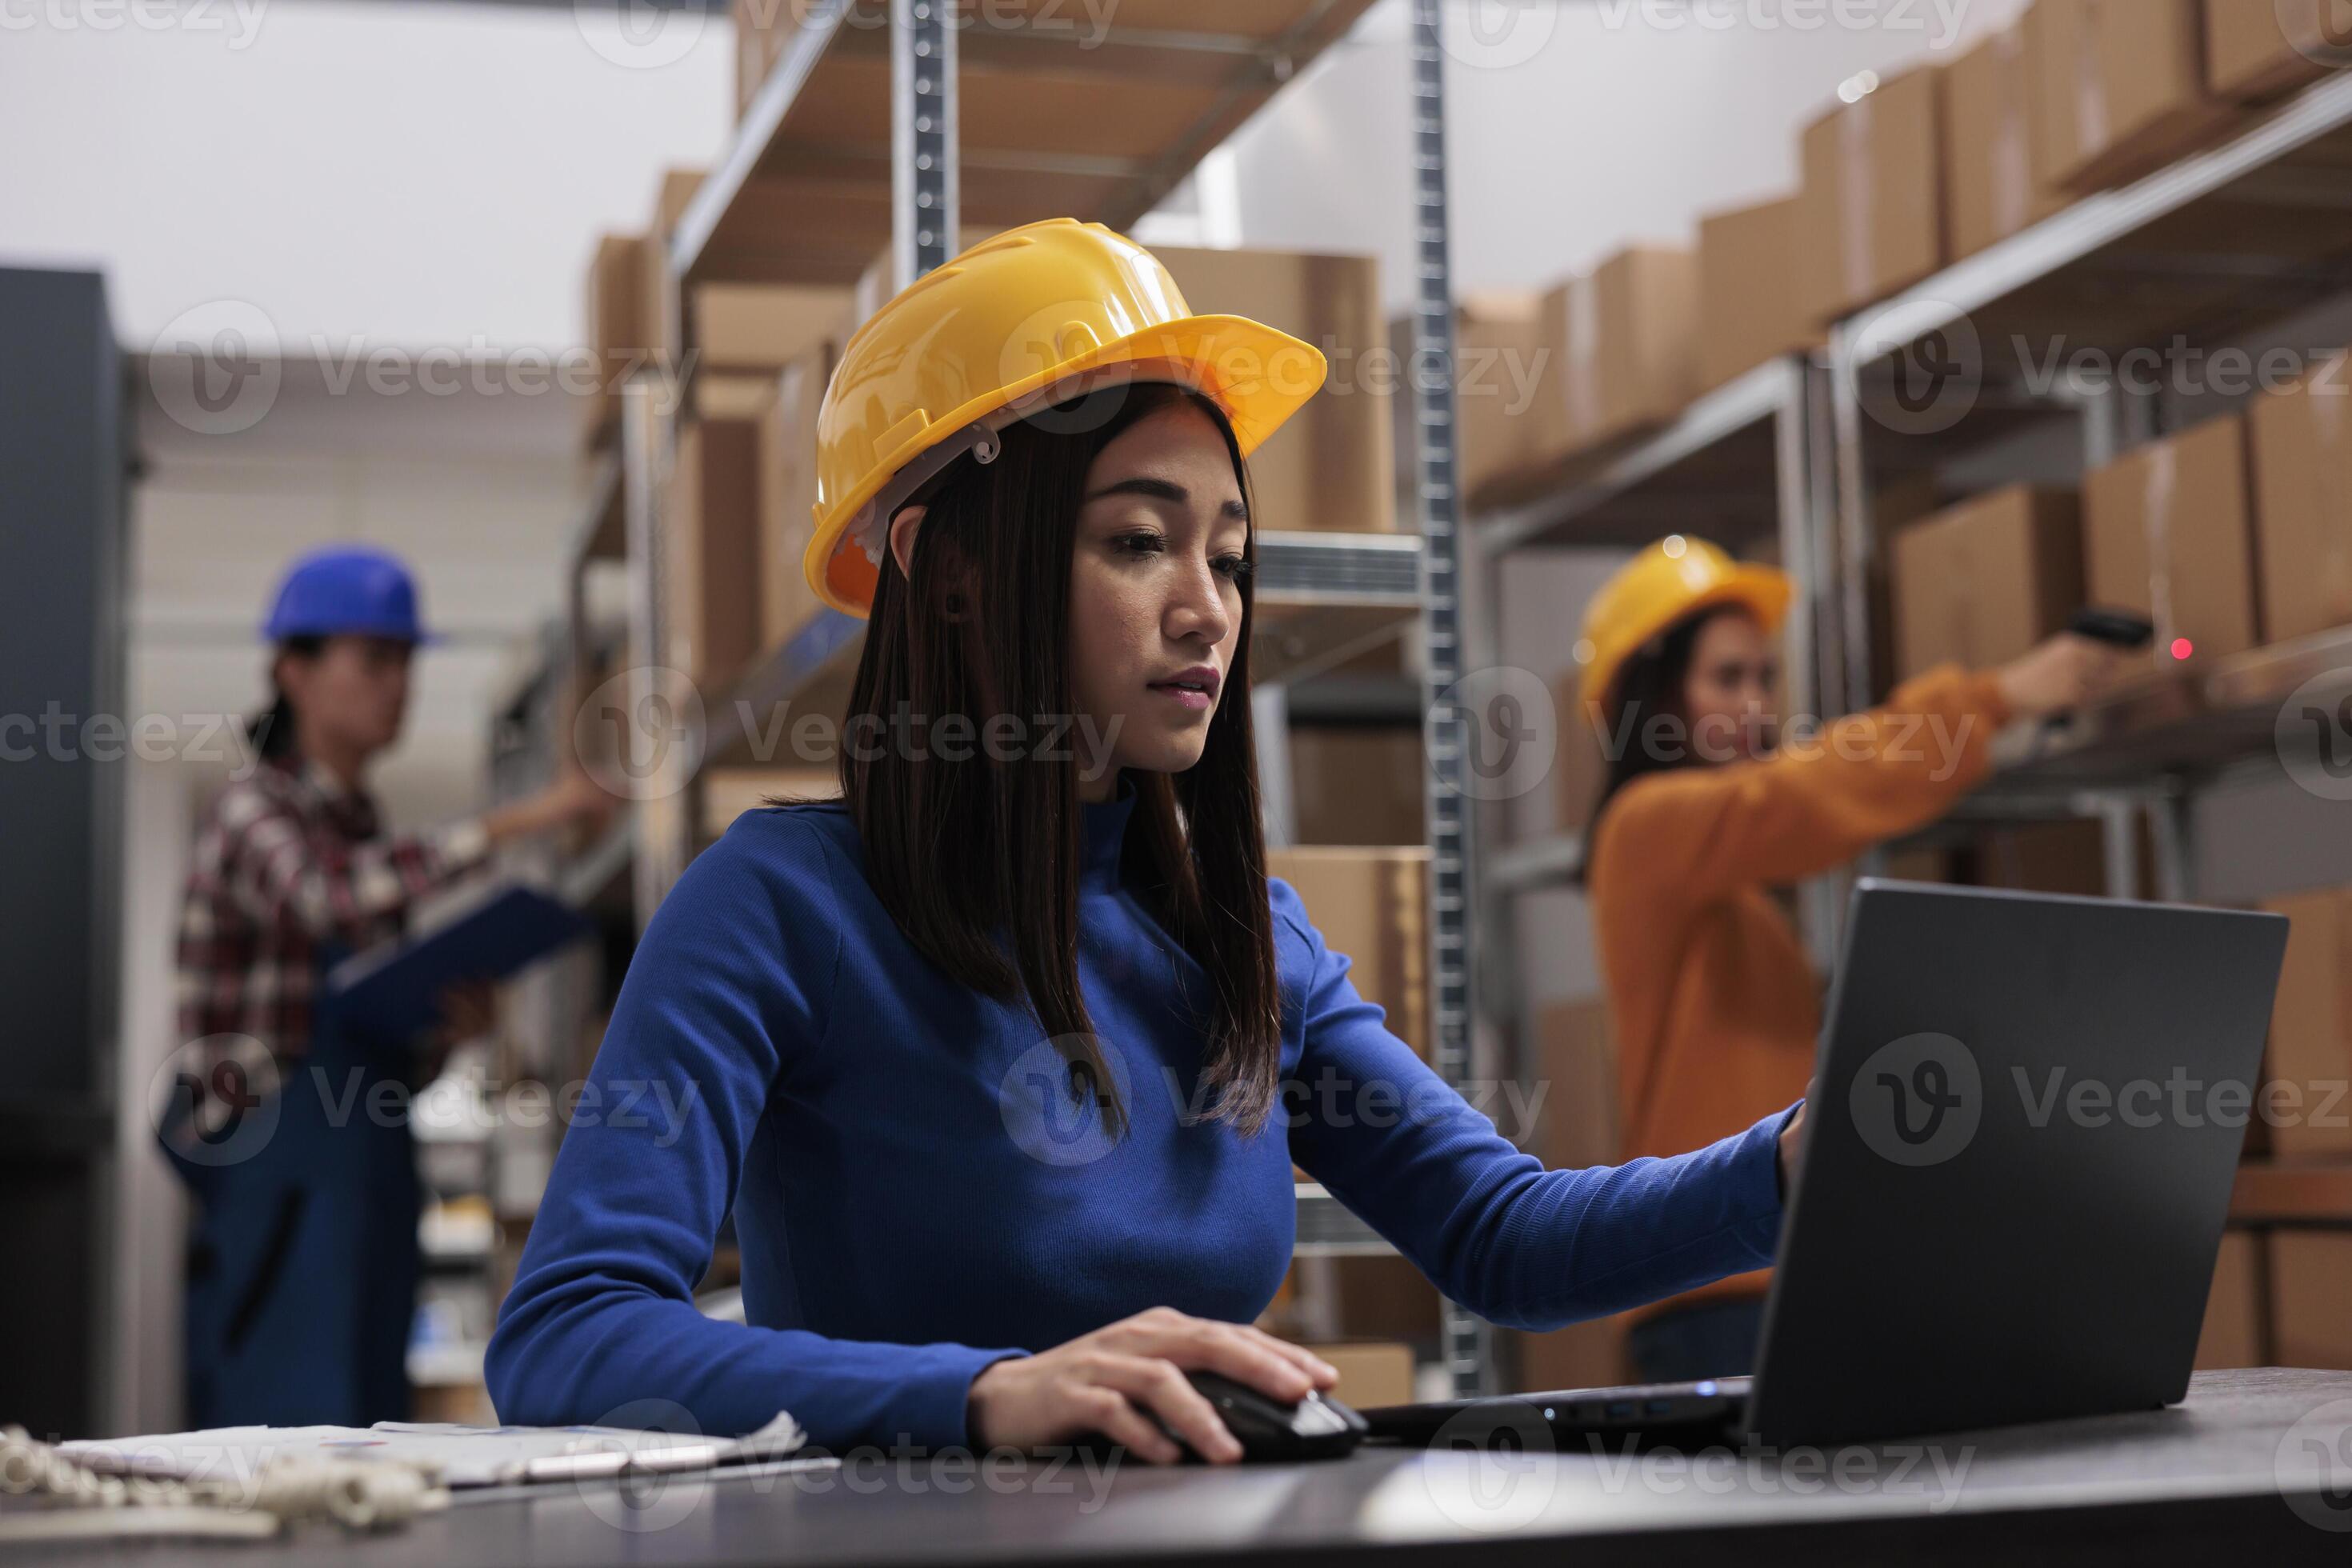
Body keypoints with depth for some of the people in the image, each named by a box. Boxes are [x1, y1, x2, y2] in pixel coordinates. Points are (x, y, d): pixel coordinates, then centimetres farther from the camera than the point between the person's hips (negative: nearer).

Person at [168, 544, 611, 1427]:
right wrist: (510, 825, -33)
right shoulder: (253, 813, -5)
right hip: (279, 1183, -8)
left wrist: (446, 1030, -1)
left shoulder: (363, 831, 18)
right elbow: (330, 894, -31)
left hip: (368, 1177, 8)